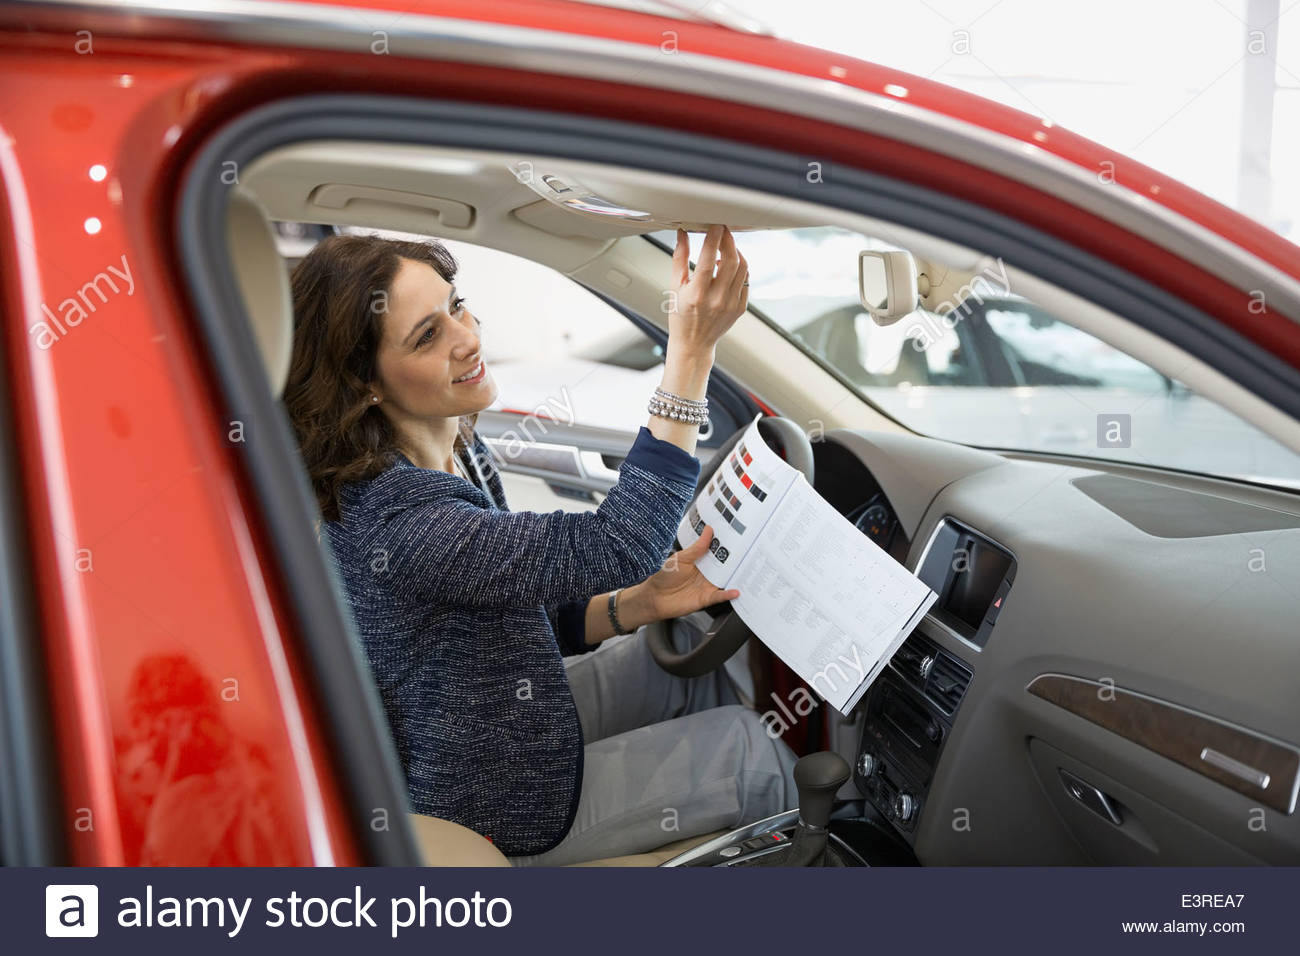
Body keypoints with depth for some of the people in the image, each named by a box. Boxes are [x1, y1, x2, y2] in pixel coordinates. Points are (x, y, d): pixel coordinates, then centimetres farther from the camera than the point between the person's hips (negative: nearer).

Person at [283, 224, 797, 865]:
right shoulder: (392, 521, -35)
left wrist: (639, 604, -15)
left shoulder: (458, 451, -5)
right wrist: (690, 354, -41)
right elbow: (607, 549, -37)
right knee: (745, 747, -1)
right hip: (490, 816, -8)